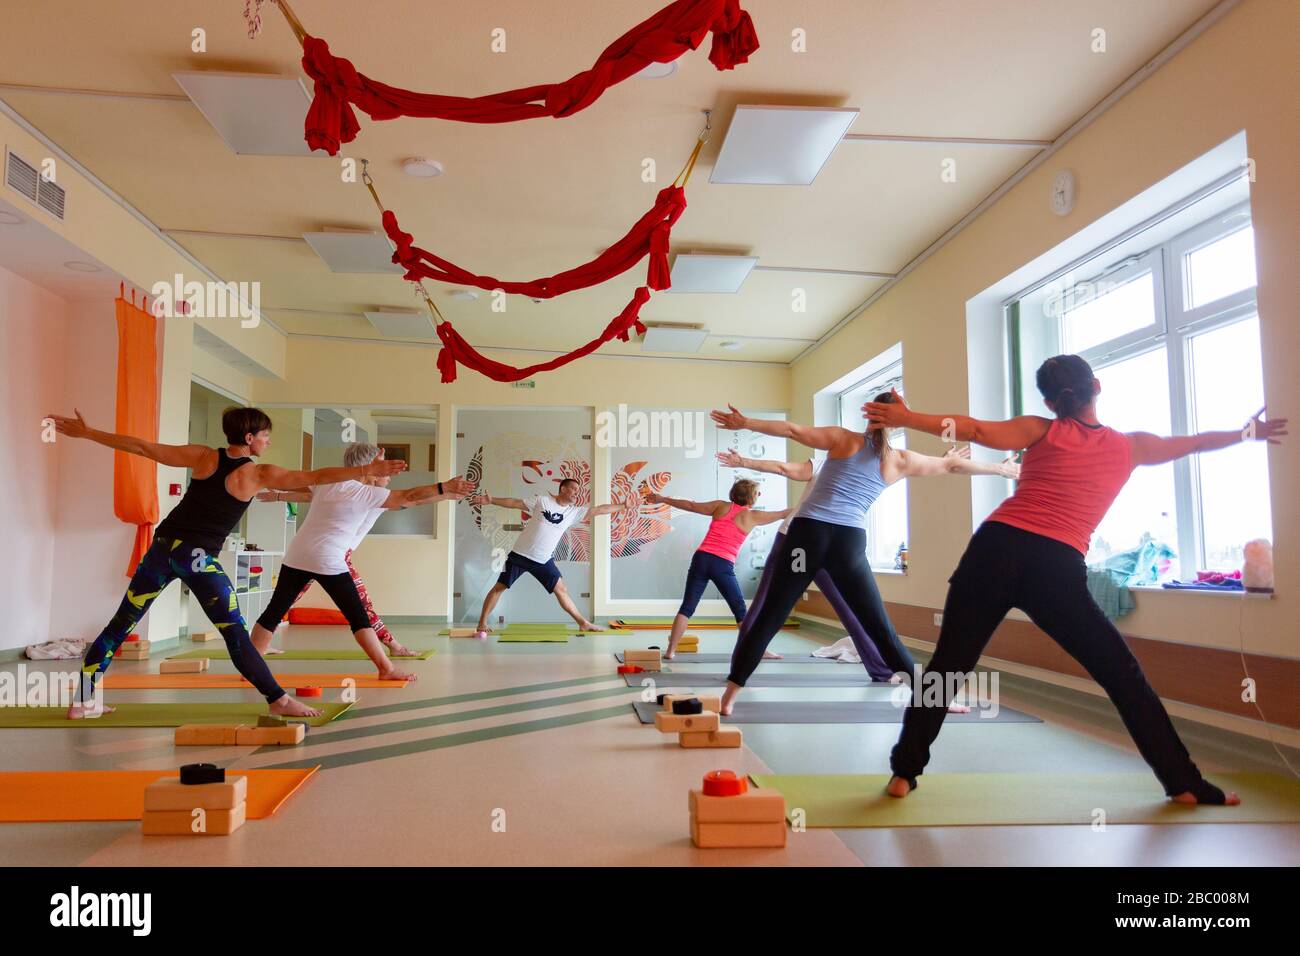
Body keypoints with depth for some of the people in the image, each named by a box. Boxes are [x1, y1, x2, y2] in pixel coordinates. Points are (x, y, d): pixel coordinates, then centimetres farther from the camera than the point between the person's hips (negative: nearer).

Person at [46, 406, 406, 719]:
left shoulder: (204, 456, 5)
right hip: (198, 557, -4)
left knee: (121, 623, 13)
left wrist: (85, 432, 12)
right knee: (237, 635, -1)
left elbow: (141, 447, 4)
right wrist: (368, 470, -8)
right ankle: (279, 700, -1)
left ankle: (84, 700, 17)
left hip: (164, 547, 4)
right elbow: (316, 477, -10)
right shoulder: (260, 474, -5)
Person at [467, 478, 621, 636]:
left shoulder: (574, 512, 3)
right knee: (499, 587, 0)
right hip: (520, 554, -3)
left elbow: (600, 510, 1)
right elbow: (515, 503, -3)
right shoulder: (541, 501, -6)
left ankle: (583, 623, 9)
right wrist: (491, 500, -10)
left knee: (561, 589, 2)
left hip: (544, 561, 3)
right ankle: (482, 624, 10)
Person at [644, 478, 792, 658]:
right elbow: (783, 514, 18)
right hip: (723, 565, -3)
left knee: (687, 607, 5)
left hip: (701, 559, 3)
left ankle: (670, 650, 0)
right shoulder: (752, 516, 8)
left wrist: (662, 499, 23)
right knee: (740, 611, 10)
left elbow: (690, 505, 15)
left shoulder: (721, 506, 14)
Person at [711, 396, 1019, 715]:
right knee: (881, 629, 9)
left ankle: (729, 694, 0)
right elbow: (952, 465, 25)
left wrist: (744, 422, 4)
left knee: (768, 618, 1)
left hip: (807, 532, 0)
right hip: (849, 542, 0)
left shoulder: (842, 438, 12)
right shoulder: (901, 460, 15)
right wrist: (1001, 468, 39)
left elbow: (792, 429, 3)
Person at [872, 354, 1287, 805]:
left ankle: (905, 772, 11)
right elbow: (1194, 442, 34)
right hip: (1058, 569, 0)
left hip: (996, 550, 0)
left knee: (947, 664, 7)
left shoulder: (1041, 430, 13)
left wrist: (906, 417, -4)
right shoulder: (1131, 445, 17)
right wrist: (1248, 432, 53)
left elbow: (979, 430, -3)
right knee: (1123, 676, 15)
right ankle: (1185, 783, 23)